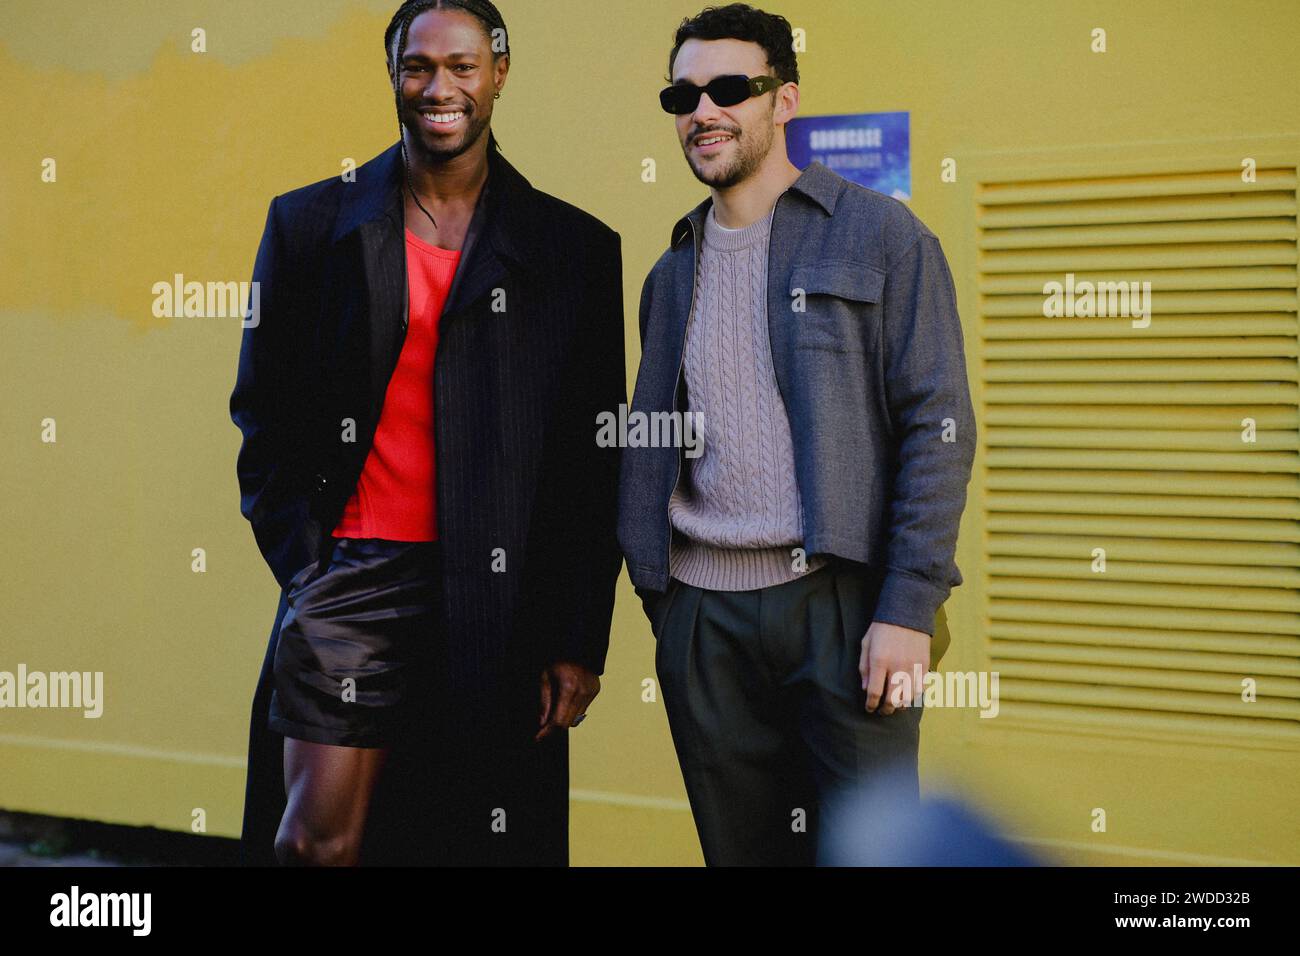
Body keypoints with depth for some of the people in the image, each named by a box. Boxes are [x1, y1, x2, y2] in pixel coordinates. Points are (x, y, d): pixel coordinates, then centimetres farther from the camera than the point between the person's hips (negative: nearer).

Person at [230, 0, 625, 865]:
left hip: (502, 600, 0)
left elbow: (596, 465, 5)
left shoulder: (575, 248, 6)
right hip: (351, 574, 0)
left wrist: (578, 640, 0)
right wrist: (303, 566, 0)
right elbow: (263, 411, 11)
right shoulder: (310, 224, 8)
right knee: (317, 842, -4)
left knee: (483, 841, 5)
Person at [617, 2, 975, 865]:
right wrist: (660, 606, 11)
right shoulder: (672, 275, 17)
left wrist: (908, 608, -13)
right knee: (741, 848, 8)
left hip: (842, 601, -4)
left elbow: (940, 425, -6)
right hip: (703, 616, 5)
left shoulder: (880, 236, 0)